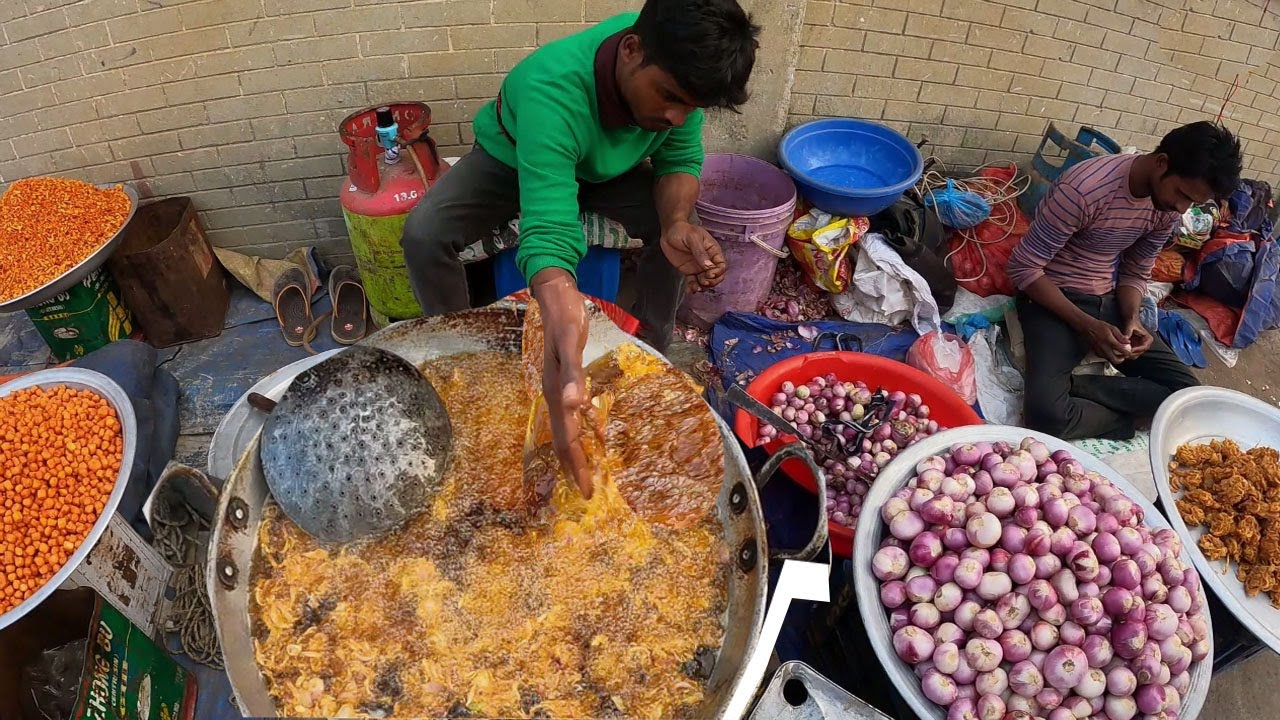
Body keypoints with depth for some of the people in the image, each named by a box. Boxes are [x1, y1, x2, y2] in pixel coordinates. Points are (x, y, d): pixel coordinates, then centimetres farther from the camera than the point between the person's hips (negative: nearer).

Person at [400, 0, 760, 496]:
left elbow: (680, 159, -14)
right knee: (423, 236, -27)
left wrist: (678, 222, -38)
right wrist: (562, 316, -74)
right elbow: (548, 231, -53)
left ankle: (650, 357, 1)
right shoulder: (553, 90, -43)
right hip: (511, 160, -3)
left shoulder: (677, 69, -28)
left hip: (604, 167, 4)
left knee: (676, 230, -21)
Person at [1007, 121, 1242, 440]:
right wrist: (1086, 324, -23)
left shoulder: (1170, 206, -1)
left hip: (1108, 300, 7)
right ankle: (1118, 418, -2)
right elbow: (1024, 267, -21)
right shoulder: (1085, 187, -24)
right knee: (1048, 414, -31)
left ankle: (1071, 385, -8)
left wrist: (1132, 319, -11)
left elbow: (1136, 273, 10)